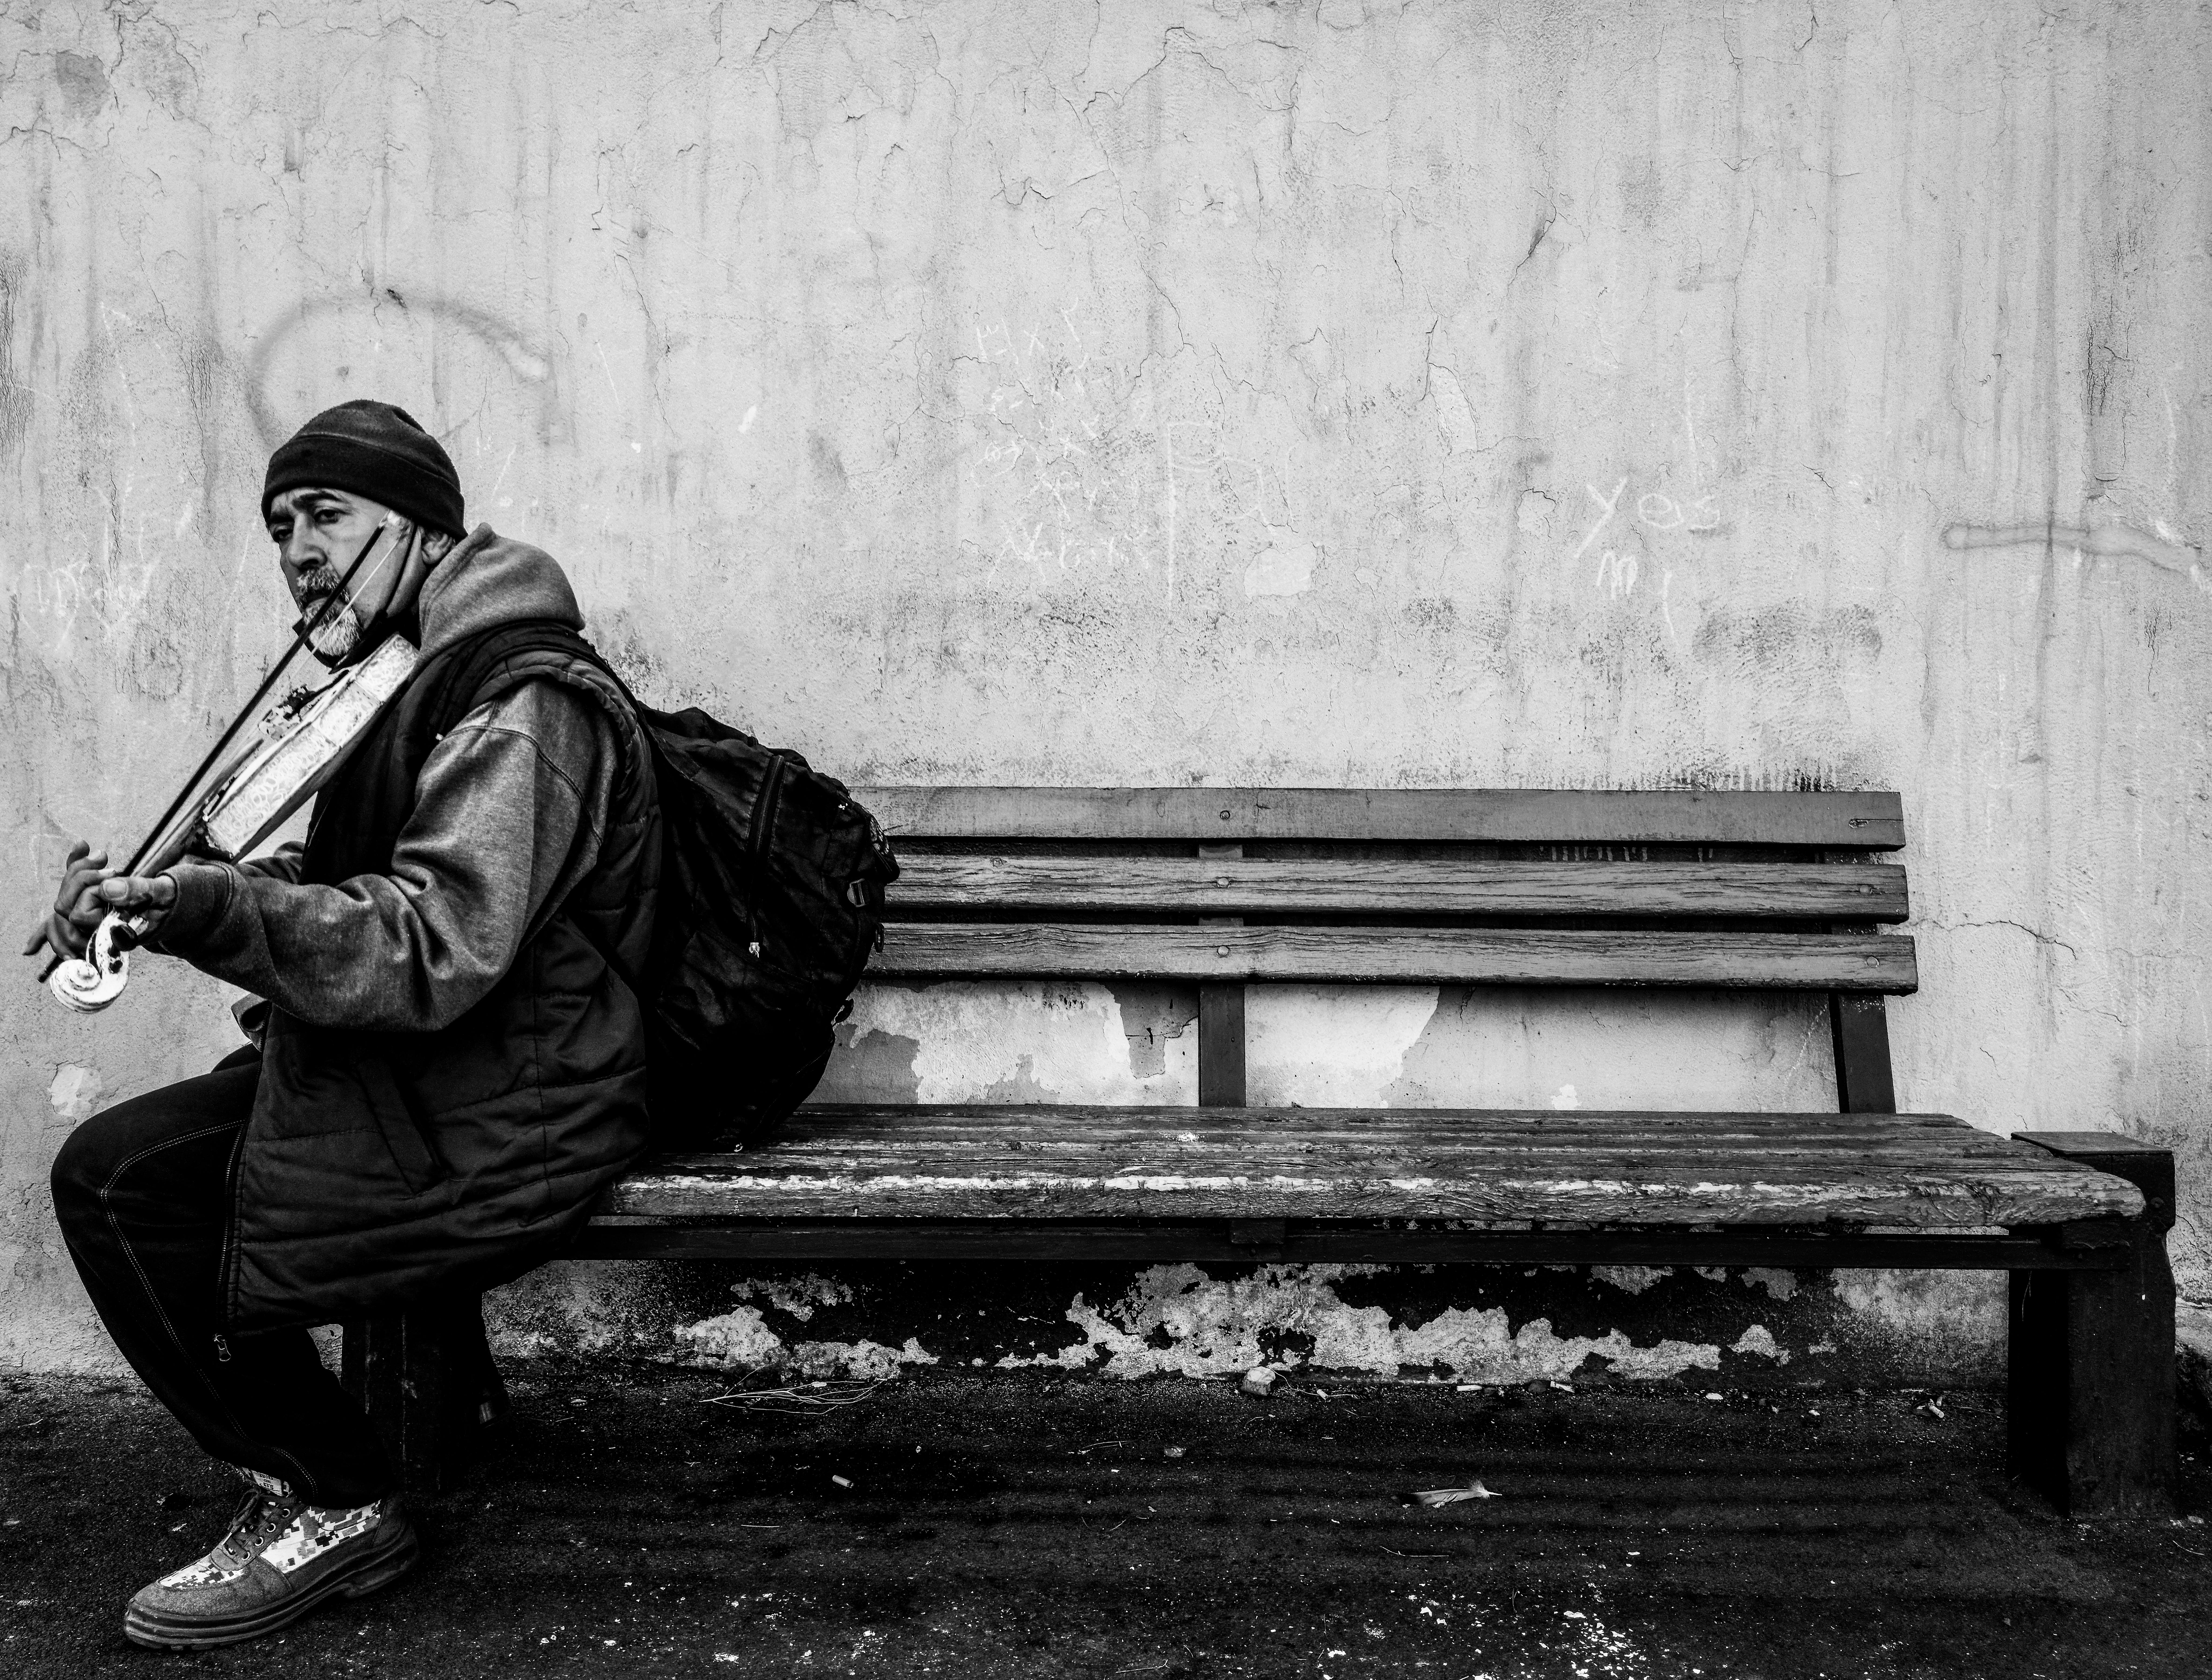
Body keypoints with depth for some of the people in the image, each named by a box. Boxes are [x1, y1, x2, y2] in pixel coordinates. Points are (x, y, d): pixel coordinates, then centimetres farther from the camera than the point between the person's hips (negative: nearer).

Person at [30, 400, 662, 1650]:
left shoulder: (530, 707, -20)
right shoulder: (411, 682, 13)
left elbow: (433, 947, -30)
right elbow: (342, 892, 11)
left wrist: (213, 910, -39)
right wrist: (152, 894, -4)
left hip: (493, 1135, -10)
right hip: (395, 1074, 10)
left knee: (176, 1265, -11)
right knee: (106, 1174, 1)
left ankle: (340, 1509, 11)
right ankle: (312, 1467, 10)